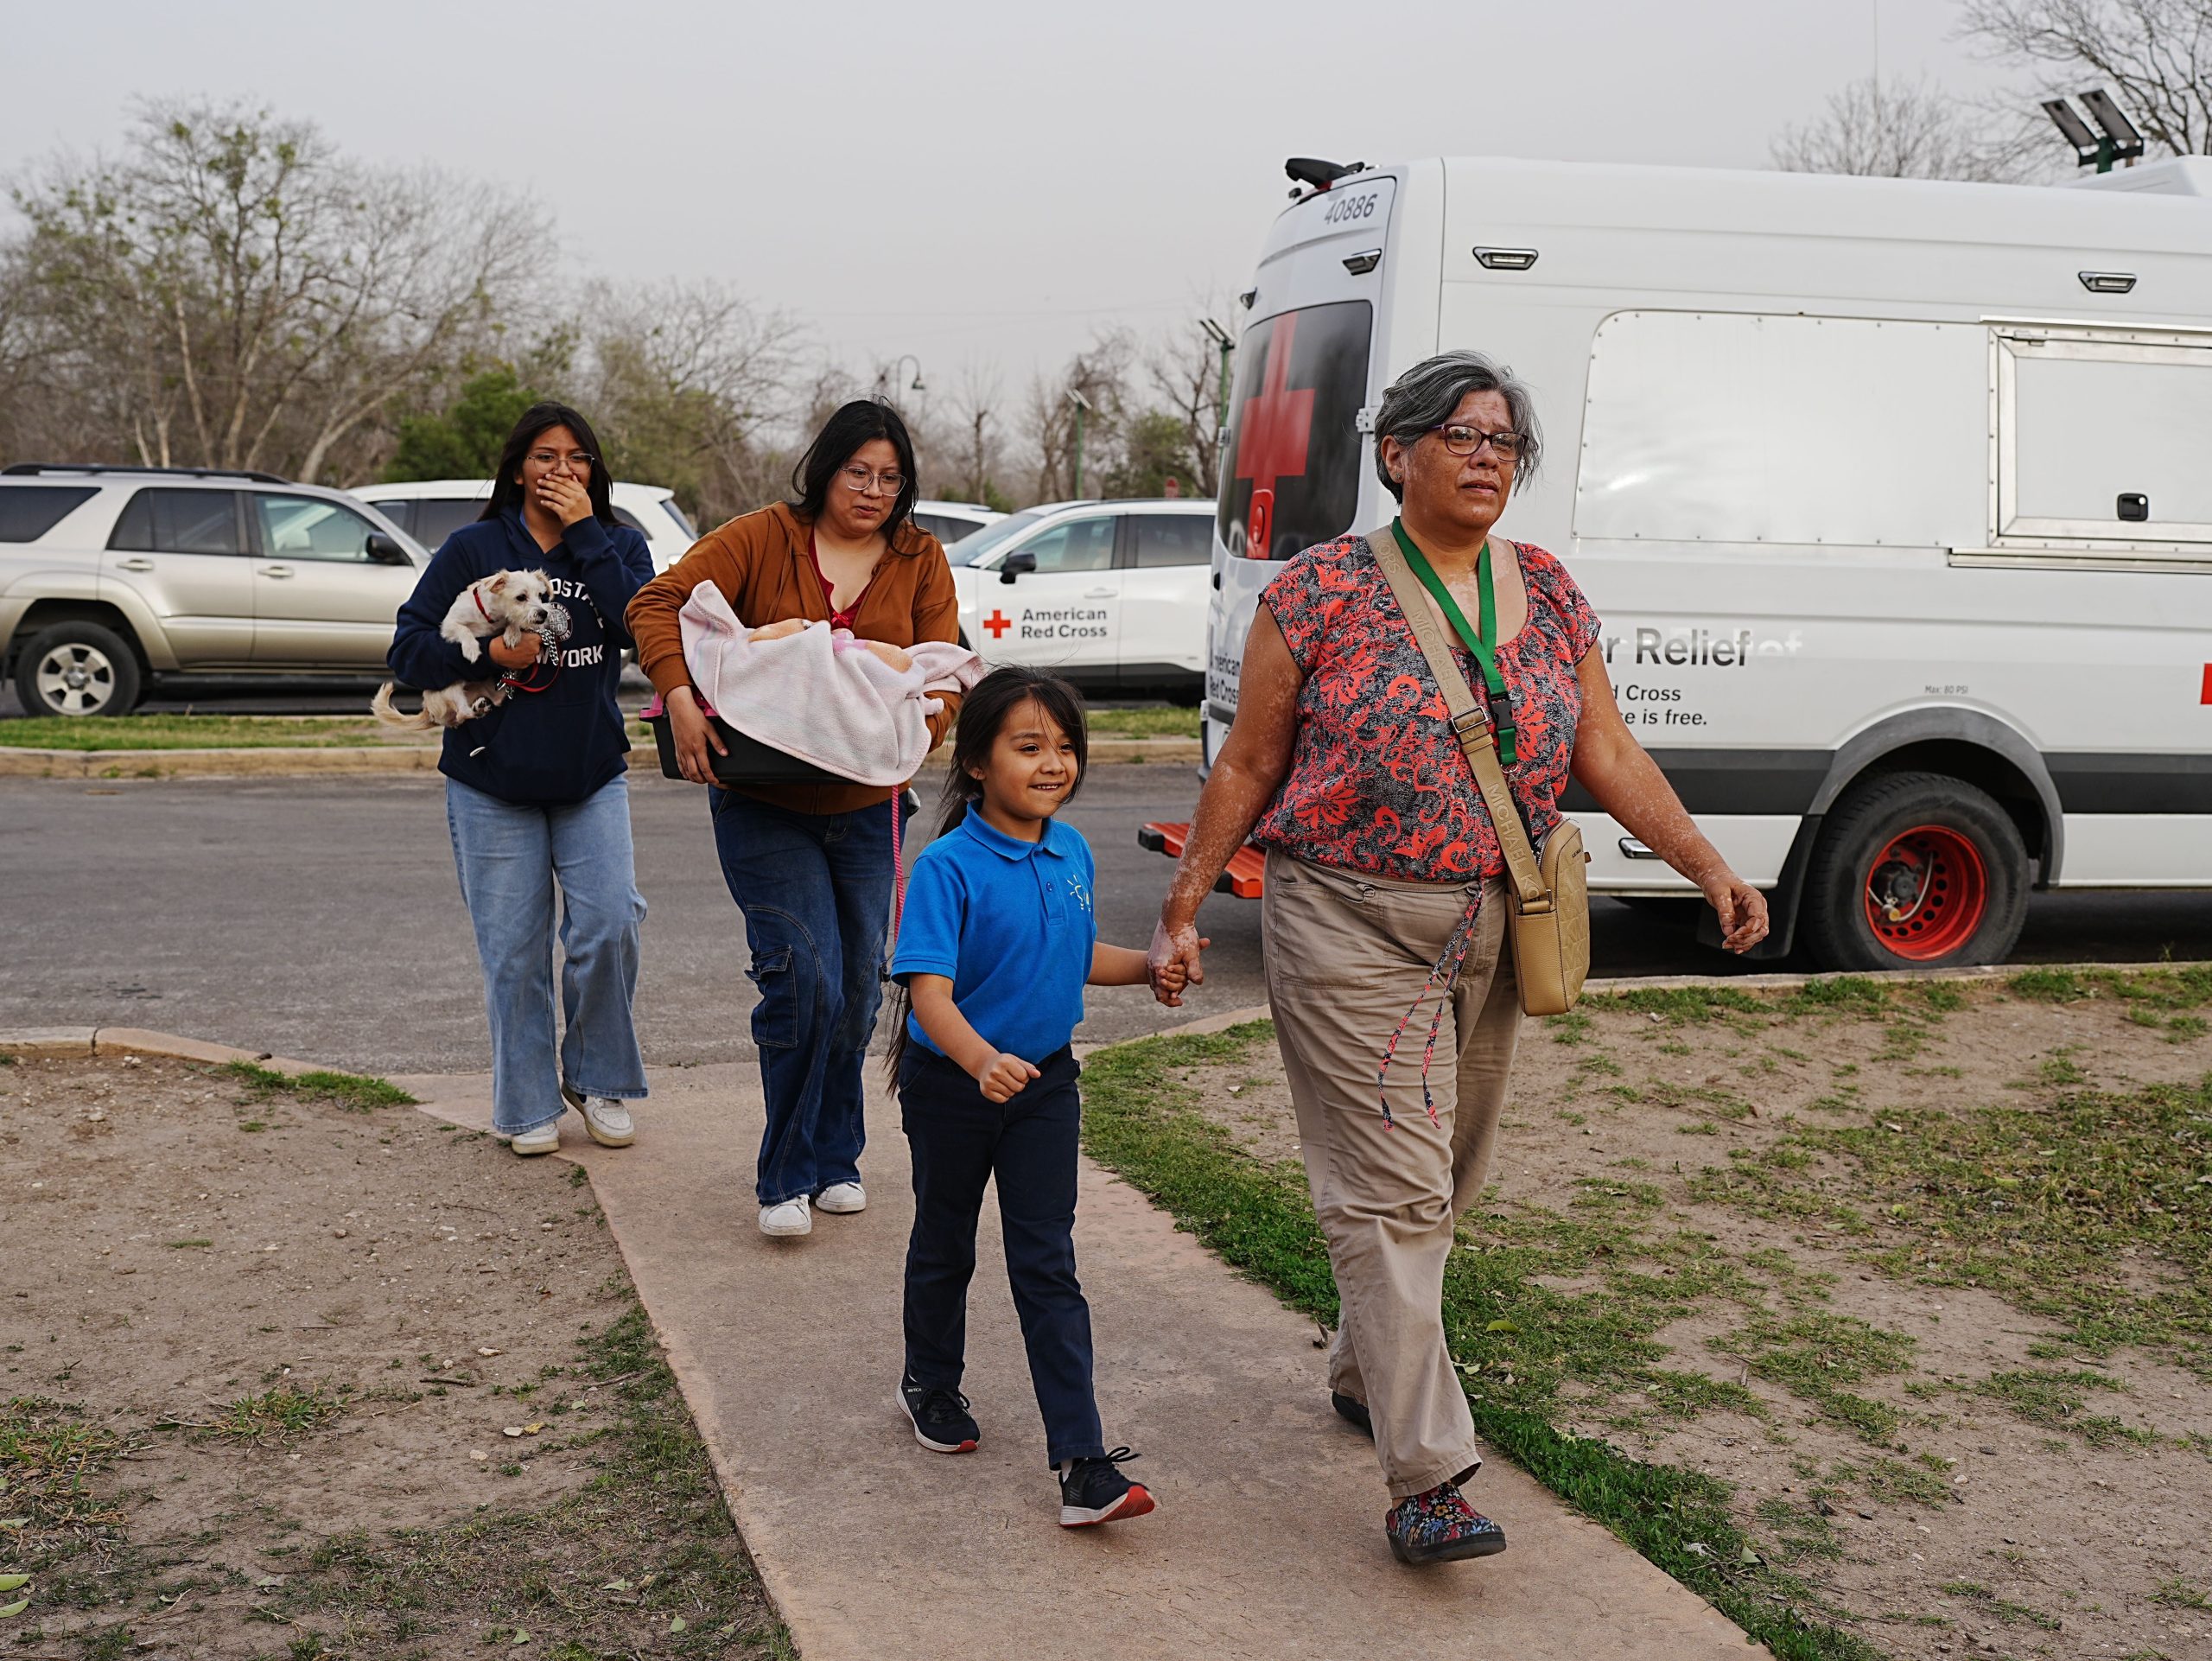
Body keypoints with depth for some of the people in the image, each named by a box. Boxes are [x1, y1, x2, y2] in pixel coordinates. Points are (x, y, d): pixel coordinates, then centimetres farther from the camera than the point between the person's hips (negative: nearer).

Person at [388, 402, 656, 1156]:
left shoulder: (619, 546, 4)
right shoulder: (474, 549, -1)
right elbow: (410, 648, -2)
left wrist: (585, 532, -14)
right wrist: (488, 653, -18)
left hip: (592, 776, 1)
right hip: (492, 783, -1)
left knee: (608, 925, -12)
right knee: (513, 951, 2)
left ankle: (597, 1080, 11)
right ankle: (527, 1106, 17)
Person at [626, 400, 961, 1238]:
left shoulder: (921, 561, 4)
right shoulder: (764, 538, -4)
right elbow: (657, 603, -11)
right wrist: (679, 697, -26)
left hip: (867, 807, 4)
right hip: (764, 805, -3)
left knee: (857, 988, 12)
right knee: (805, 982, -13)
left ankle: (835, 1160, 31)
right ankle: (786, 1176, 3)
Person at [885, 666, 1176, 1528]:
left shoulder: (1071, 851, -1)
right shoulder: (948, 866, -21)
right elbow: (929, 989, -29)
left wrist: (1150, 966, 1)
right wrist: (983, 1061, -45)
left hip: (1045, 1081, 4)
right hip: (951, 1083, -4)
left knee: (1048, 1265, 1)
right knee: (945, 1247, 17)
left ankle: (1081, 1459, -1)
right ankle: (930, 1384, 43)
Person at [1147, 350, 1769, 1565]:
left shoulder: (1549, 595, 8)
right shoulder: (1321, 592, -6)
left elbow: (1610, 758, 9)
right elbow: (1249, 767, -2)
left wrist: (1712, 871, 0)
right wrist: (1181, 910, -3)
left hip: (1489, 934, 6)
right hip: (1350, 930, -5)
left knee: (1442, 1182, 16)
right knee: (1392, 1194, -8)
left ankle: (1363, 1371, 39)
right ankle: (1426, 1478, -6)